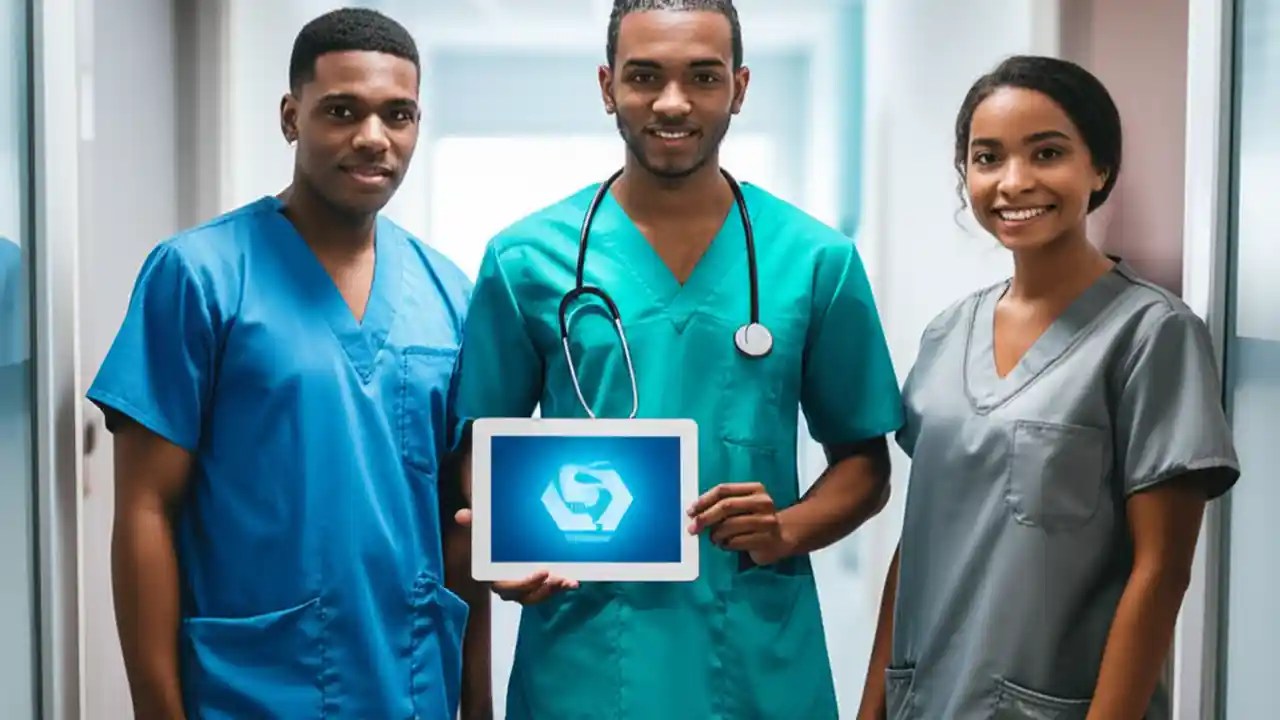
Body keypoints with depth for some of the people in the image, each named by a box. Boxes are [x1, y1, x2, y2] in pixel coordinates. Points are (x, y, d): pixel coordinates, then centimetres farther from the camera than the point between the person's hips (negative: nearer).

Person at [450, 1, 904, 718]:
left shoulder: (818, 260, 1)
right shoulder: (527, 259, -1)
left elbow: (864, 462, 7)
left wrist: (789, 529, -12)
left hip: (762, 663, 1)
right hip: (580, 658, 0)